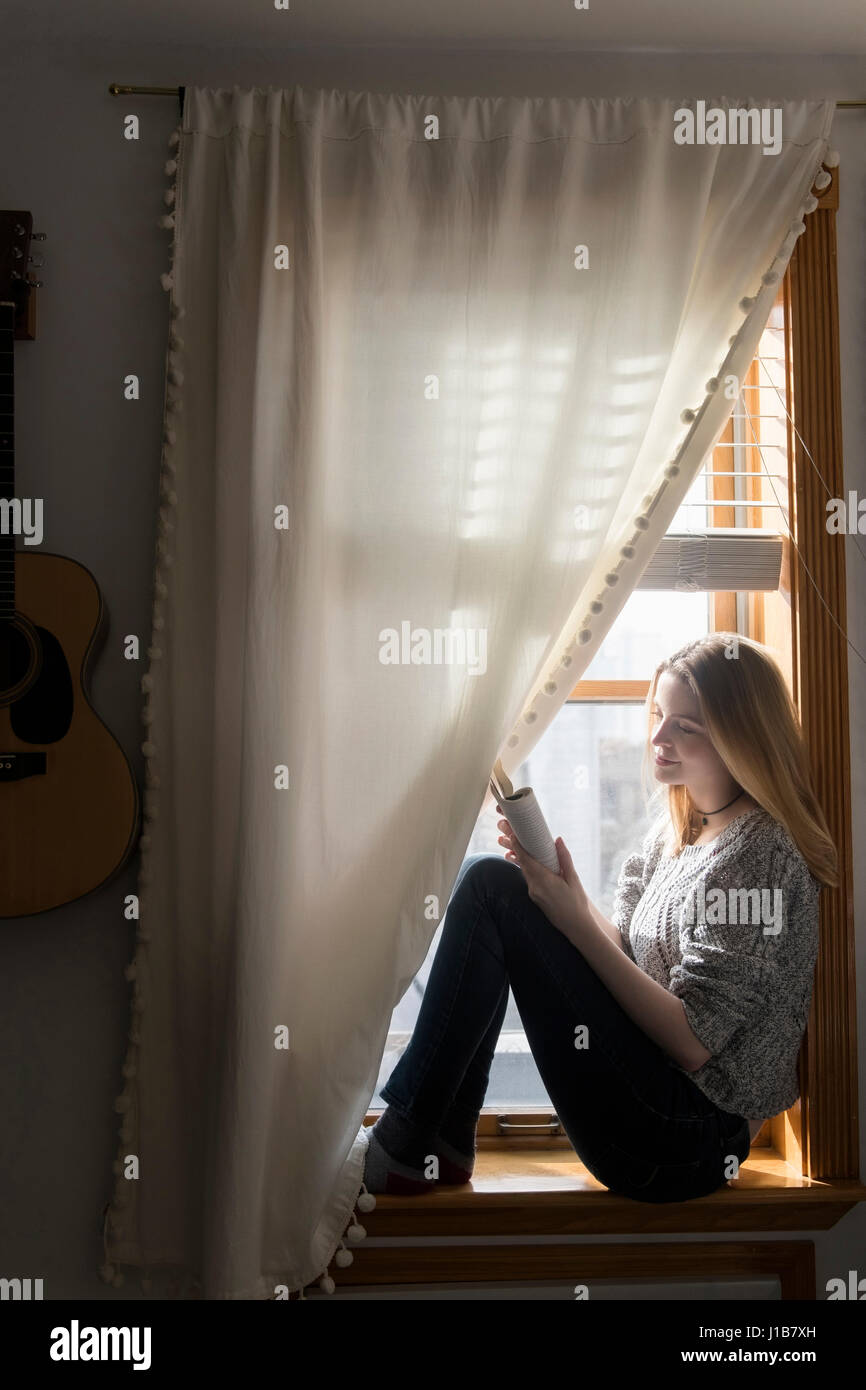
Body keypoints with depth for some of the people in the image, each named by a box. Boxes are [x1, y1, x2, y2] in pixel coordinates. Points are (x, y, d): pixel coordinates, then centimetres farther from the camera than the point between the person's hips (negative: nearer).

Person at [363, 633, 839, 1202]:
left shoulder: (760, 852, -16)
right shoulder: (678, 825, 12)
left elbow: (693, 1042, -20)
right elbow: (625, 948, 10)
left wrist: (578, 924, -21)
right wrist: (557, 880, -7)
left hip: (689, 1142, -9)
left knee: (494, 885, -15)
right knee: (484, 873, 7)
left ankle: (406, 1145, -6)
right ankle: (447, 1138, 5)